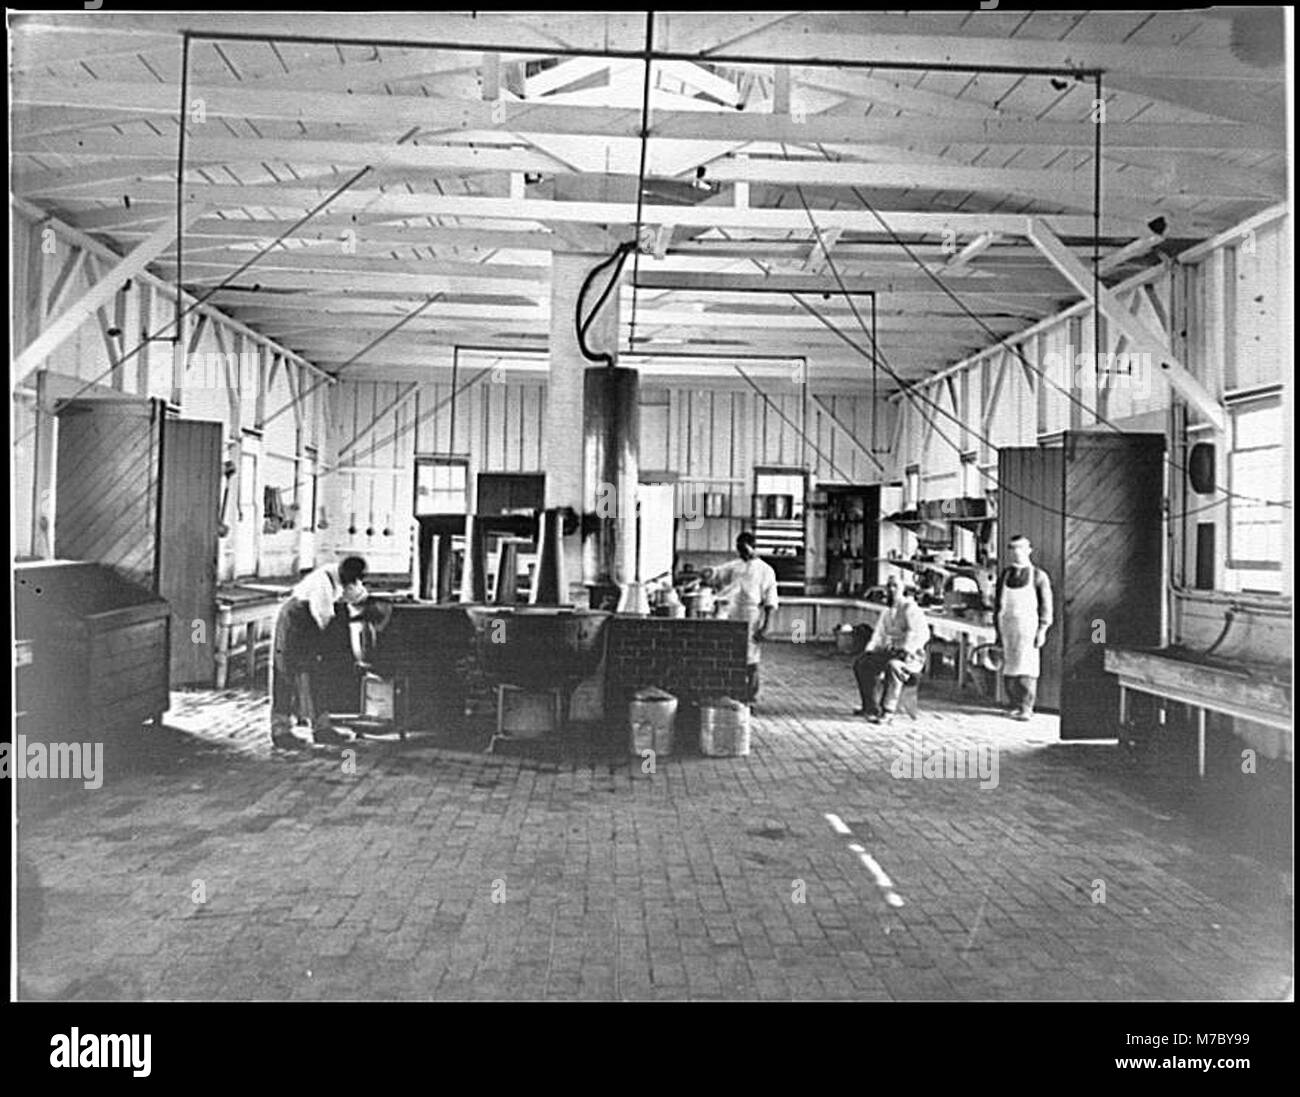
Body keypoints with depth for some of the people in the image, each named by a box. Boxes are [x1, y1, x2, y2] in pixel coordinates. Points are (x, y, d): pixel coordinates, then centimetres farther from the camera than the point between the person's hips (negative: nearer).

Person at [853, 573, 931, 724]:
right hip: (890, 652, 8)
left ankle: (888, 711, -32)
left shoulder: (910, 608, -8)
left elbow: (922, 634, -20)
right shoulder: (887, 613, 18)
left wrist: (905, 651, -29)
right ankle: (870, 707, -5)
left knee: (893, 666, -39)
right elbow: (879, 635, 20)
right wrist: (869, 652, 3)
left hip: (911, 657, -8)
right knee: (860, 663, -9)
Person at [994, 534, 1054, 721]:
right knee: (1009, 668, 3)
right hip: (1007, 626, 4)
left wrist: (1042, 630, -7)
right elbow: (997, 603, 14)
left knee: (1026, 669, -8)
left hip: (1028, 625, -4)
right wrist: (998, 631, 10)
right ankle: (1015, 705, 12)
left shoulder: (1039, 576, 1)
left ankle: (1026, 708, -6)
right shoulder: (1004, 575, 11)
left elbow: (1046, 606, 1)